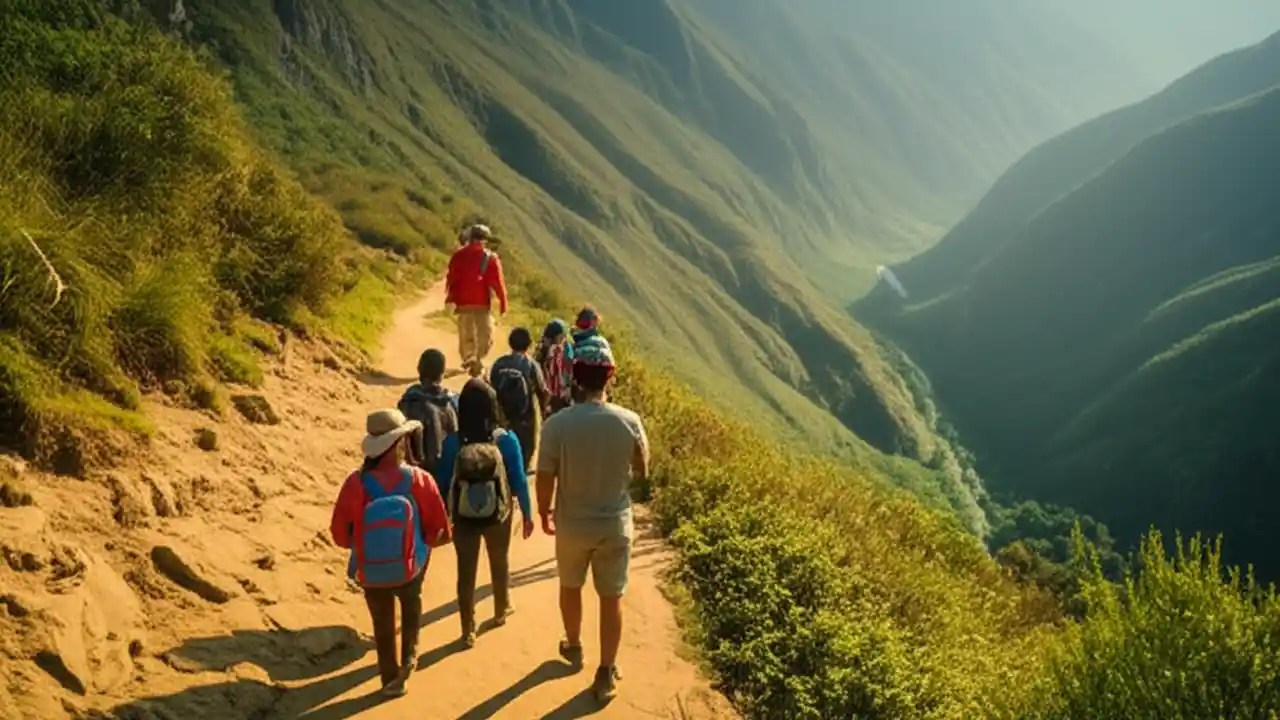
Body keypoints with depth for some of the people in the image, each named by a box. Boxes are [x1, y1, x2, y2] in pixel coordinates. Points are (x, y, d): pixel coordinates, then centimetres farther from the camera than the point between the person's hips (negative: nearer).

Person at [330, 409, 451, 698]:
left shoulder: (356, 483, -23)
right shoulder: (419, 480, -23)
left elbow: (340, 533, -11)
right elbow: (439, 530, -13)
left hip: (371, 571, 0)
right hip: (410, 566, 0)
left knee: (383, 624, 23)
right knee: (412, 604, 35)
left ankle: (392, 679, 36)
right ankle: (410, 655, 34)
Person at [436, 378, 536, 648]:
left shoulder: (452, 442, -16)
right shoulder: (506, 439, -18)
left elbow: (444, 483, -6)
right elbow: (518, 480, -10)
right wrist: (527, 512, 5)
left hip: (463, 517, 0)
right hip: (497, 515, 0)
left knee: (466, 572, 14)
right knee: (499, 564, 25)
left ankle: (468, 631, 22)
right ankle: (501, 611, 46)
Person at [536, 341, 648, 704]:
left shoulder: (557, 424, -20)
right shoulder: (630, 422, -16)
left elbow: (545, 479, -12)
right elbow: (642, 472, -1)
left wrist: (544, 513, 7)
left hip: (572, 523, 0)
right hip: (615, 524, 0)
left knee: (570, 586, 26)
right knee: (612, 598, 14)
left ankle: (574, 648, 46)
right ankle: (606, 674, 22)